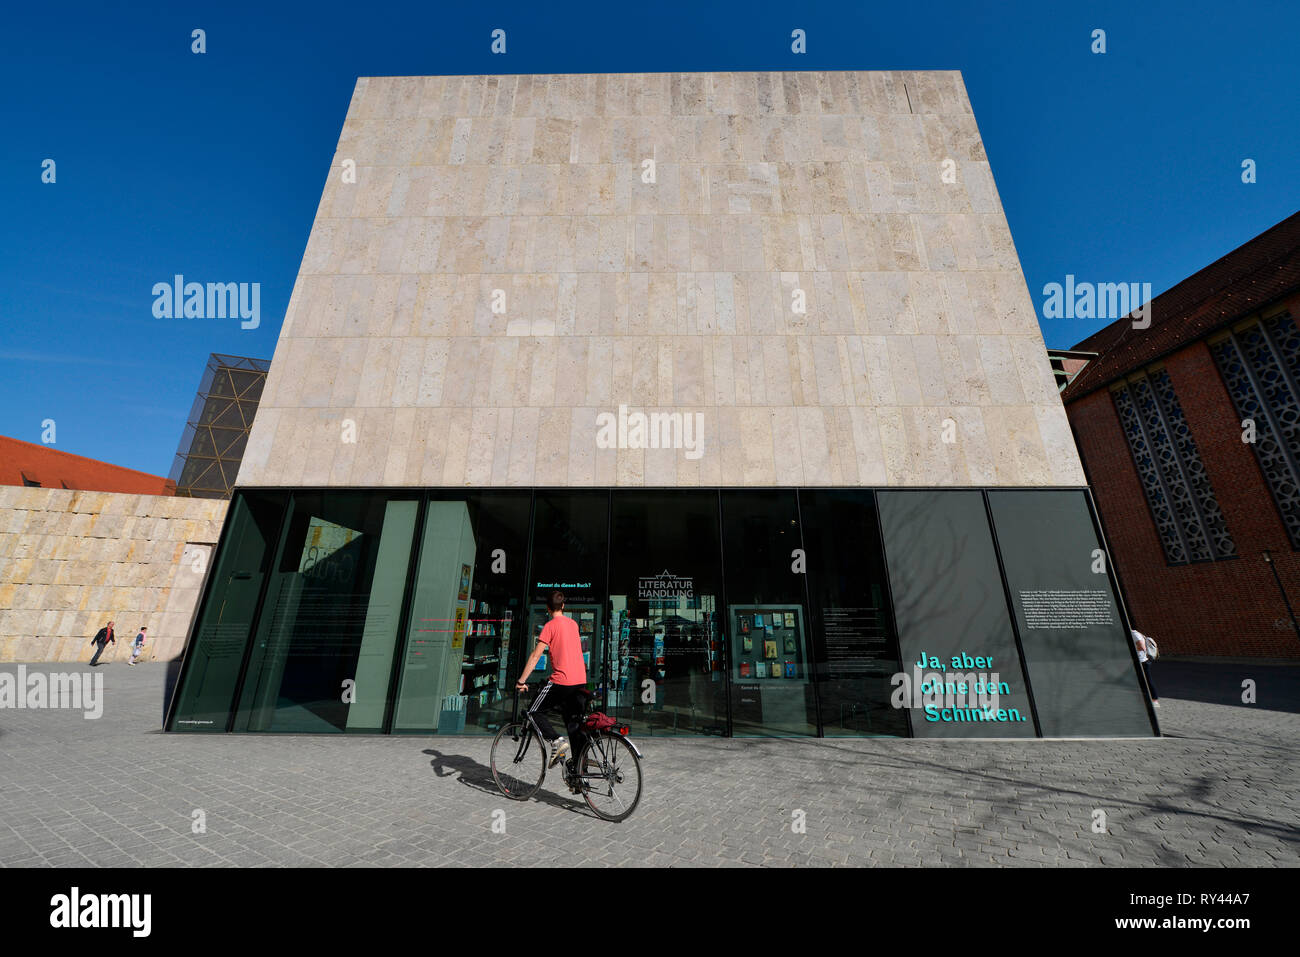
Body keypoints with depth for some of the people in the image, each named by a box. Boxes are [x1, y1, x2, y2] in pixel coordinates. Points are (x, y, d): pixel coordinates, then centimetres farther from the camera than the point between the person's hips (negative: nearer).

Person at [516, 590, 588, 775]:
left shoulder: (551, 625, -7)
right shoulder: (573, 623, 14)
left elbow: (536, 655, -10)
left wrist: (521, 680, -6)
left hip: (561, 680, -7)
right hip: (580, 681, 7)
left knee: (535, 712, 12)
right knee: (575, 727, 13)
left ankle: (557, 741, -6)